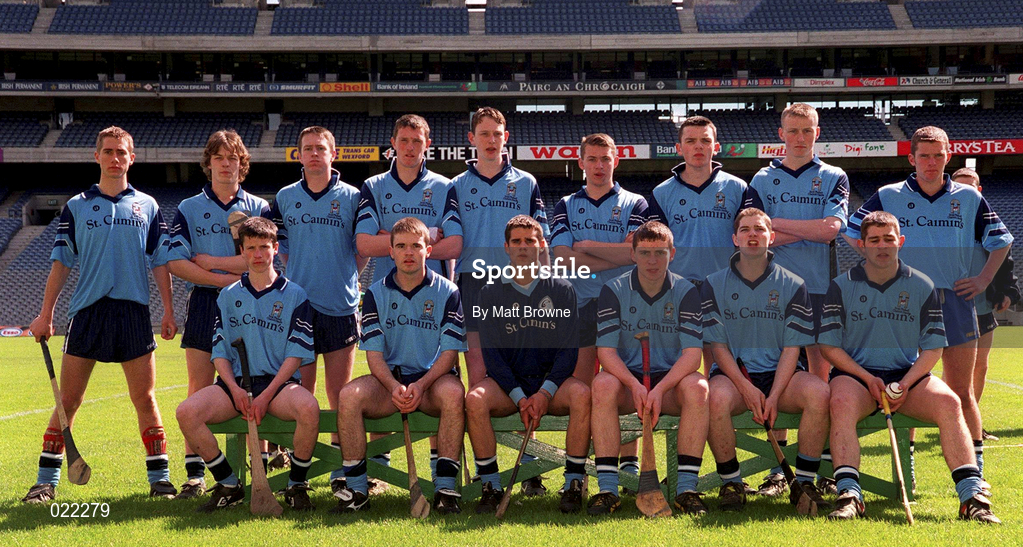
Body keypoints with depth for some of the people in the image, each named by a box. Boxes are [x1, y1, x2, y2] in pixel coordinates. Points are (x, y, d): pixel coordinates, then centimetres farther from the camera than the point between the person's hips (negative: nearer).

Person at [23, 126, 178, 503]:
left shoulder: (147, 206, 9)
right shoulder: (76, 207, 8)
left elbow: (160, 264, 10)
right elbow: (61, 263, 9)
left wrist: (168, 312, 4)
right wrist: (45, 314, 4)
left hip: (134, 313, 0)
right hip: (87, 312, 0)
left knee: (145, 401, 2)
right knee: (67, 401, 1)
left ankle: (159, 477, 10)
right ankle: (47, 480, 10)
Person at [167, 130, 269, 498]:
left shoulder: (259, 208, 8)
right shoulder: (189, 209, 9)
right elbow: (176, 263, -2)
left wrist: (211, 261, -7)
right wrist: (223, 278, -11)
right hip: (204, 304, 1)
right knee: (199, 389, -2)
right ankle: (195, 473, 2)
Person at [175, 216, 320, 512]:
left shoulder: (294, 295, 6)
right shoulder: (228, 296, 15)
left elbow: (296, 354, -2)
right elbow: (219, 351, 11)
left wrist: (267, 395, -13)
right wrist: (235, 389, -8)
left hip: (278, 381, -3)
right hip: (235, 381, 3)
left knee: (309, 408, -36)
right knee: (186, 412, -25)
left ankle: (297, 486, -13)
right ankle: (228, 485, -7)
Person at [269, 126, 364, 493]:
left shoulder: (351, 197, 3)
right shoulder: (285, 198, 9)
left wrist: (343, 278, 2)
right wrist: (299, 276, 10)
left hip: (340, 307, -1)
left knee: (340, 393, 2)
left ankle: (341, 468, 9)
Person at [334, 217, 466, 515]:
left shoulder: (448, 292, 2)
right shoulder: (376, 293, 7)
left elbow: (450, 352, -4)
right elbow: (374, 353, 1)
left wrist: (420, 385, -21)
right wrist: (394, 386, -19)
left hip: (432, 378, -2)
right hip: (389, 379, 2)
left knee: (453, 393, -36)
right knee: (349, 395, -28)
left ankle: (445, 487, -28)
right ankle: (356, 489, -18)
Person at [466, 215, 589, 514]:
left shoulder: (561, 290, 7)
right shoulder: (490, 294, 6)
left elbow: (569, 348, 0)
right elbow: (490, 352, -1)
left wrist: (545, 392, -15)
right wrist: (518, 397, -14)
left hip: (551, 381, 0)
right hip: (507, 383, 0)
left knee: (582, 394, -32)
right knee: (475, 399, -31)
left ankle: (574, 484, -22)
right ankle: (490, 487, -19)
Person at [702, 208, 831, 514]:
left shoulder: (792, 285, 6)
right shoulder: (714, 285, 6)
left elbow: (792, 347, 0)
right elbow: (718, 345, 1)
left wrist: (773, 396, -15)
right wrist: (746, 388, -15)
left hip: (779, 374, 1)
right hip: (732, 373, -1)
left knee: (819, 392, -31)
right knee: (718, 397, -36)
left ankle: (804, 483, -17)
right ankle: (731, 483, -15)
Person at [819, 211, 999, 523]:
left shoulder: (922, 286, 8)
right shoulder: (842, 287, 4)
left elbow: (933, 346, 5)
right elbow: (829, 345, -1)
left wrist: (906, 383, -11)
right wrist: (868, 379, -13)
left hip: (908, 375, 2)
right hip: (855, 374, -2)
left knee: (948, 402, -27)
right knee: (841, 401, -35)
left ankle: (972, 496, -29)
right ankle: (849, 496, -39)